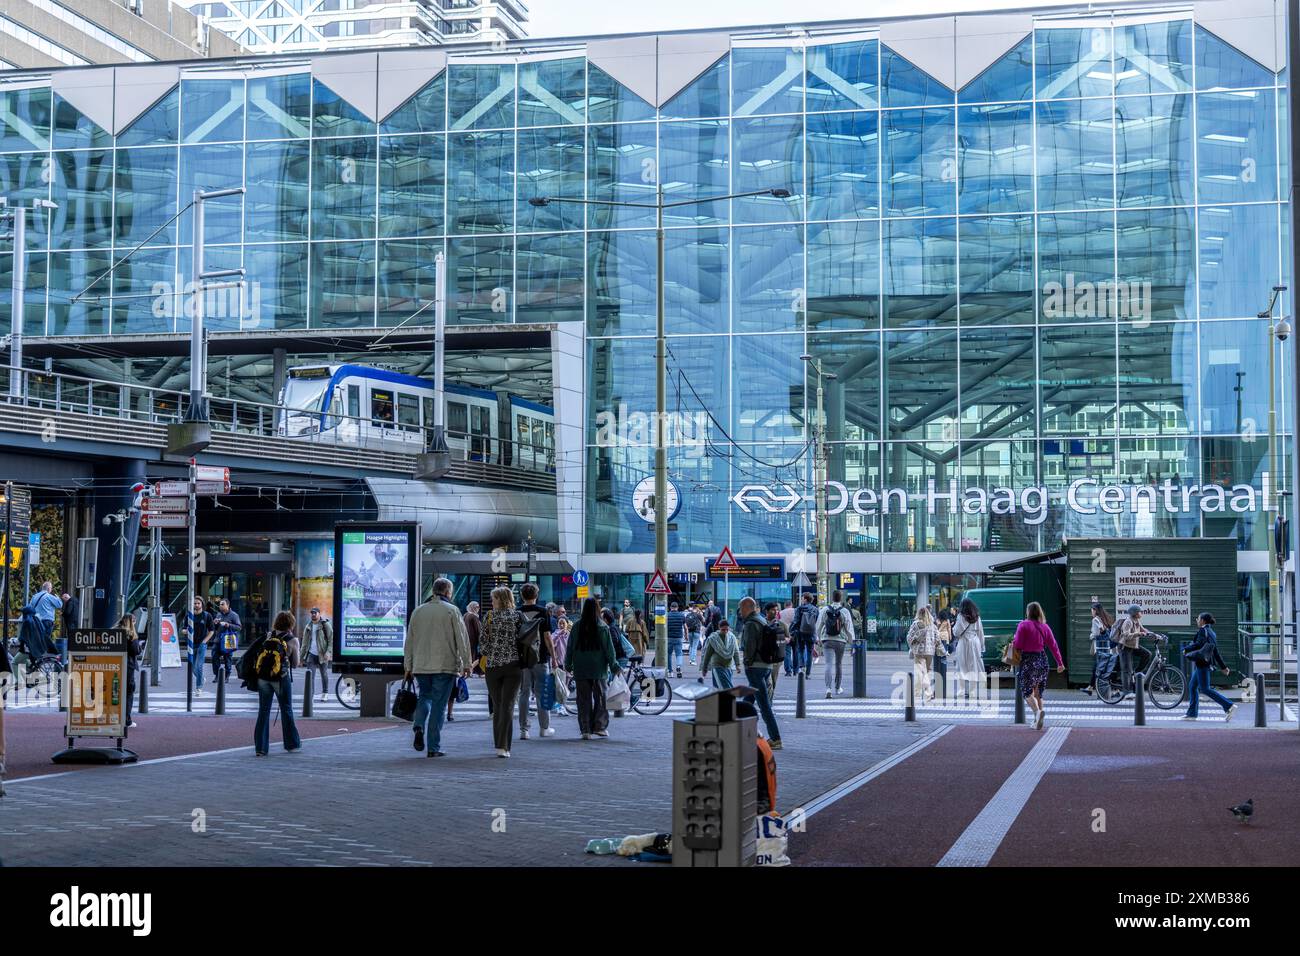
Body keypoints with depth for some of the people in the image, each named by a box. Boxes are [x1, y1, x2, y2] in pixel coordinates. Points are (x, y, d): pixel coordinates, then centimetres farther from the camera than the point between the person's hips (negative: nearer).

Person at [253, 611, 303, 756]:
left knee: (263, 711, 7)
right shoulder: (293, 641, -1)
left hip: (263, 677, 2)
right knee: (286, 711, 12)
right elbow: (295, 664, 5)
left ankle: (260, 747, 5)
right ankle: (292, 744, 22)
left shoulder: (268, 636, 6)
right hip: (281, 678, -2)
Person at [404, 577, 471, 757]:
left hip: (421, 667, 4)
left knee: (425, 696, 21)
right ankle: (434, 747, 2)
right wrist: (466, 663, 0)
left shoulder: (418, 611, 9)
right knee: (439, 705, 2)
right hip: (445, 666, -4)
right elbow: (462, 639, -6)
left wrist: (408, 666, 19)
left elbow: (409, 641, 12)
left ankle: (419, 726, -6)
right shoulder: (451, 610, -3)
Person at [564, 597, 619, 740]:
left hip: (580, 670, 2)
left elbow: (570, 648, 4)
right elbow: (609, 649, -4)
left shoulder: (577, 626, -2)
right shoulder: (602, 627, -8)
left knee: (584, 700, 6)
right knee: (600, 697, 11)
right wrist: (614, 666, 5)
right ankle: (599, 726, 7)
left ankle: (585, 730, 4)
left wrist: (568, 665, 15)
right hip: (599, 669, -2)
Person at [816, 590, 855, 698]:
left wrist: (819, 638, 20)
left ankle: (828, 688, -26)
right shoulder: (845, 611, -4)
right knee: (839, 664, 18)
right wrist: (852, 641, 6)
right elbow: (849, 628, -3)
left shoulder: (825, 610, 0)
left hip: (827, 640, 0)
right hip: (840, 641, 0)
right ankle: (838, 688, 31)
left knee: (829, 664, -8)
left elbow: (818, 627, 6)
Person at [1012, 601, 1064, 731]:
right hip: (1042, 660, 5)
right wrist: (1060, 663, 7)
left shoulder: (1023, 625, -8)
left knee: (1027, 691, -1)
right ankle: (1037, 720, 14)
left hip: (1028, 660, -5)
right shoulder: (1044, 627, 5)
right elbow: (1053, 645, 3)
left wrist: (1013, 642, 10)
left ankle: (1037, 711, -27)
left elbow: (1018, 645, -13)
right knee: (1038, 692, 15)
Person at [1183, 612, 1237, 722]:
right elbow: (1216, 652, 19)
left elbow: (1198, 644, -25)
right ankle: (1191, 713, 12)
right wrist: (1223, 667, 19)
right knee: (1193, 687, 12)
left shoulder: (1203, 631, -10)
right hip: (1202, 664, 10)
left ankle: (1229, 706, -14)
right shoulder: (1210, 632, 17)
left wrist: (1186, 650, -10)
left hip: (1202, 663, -10)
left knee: (1205, 689, -10)